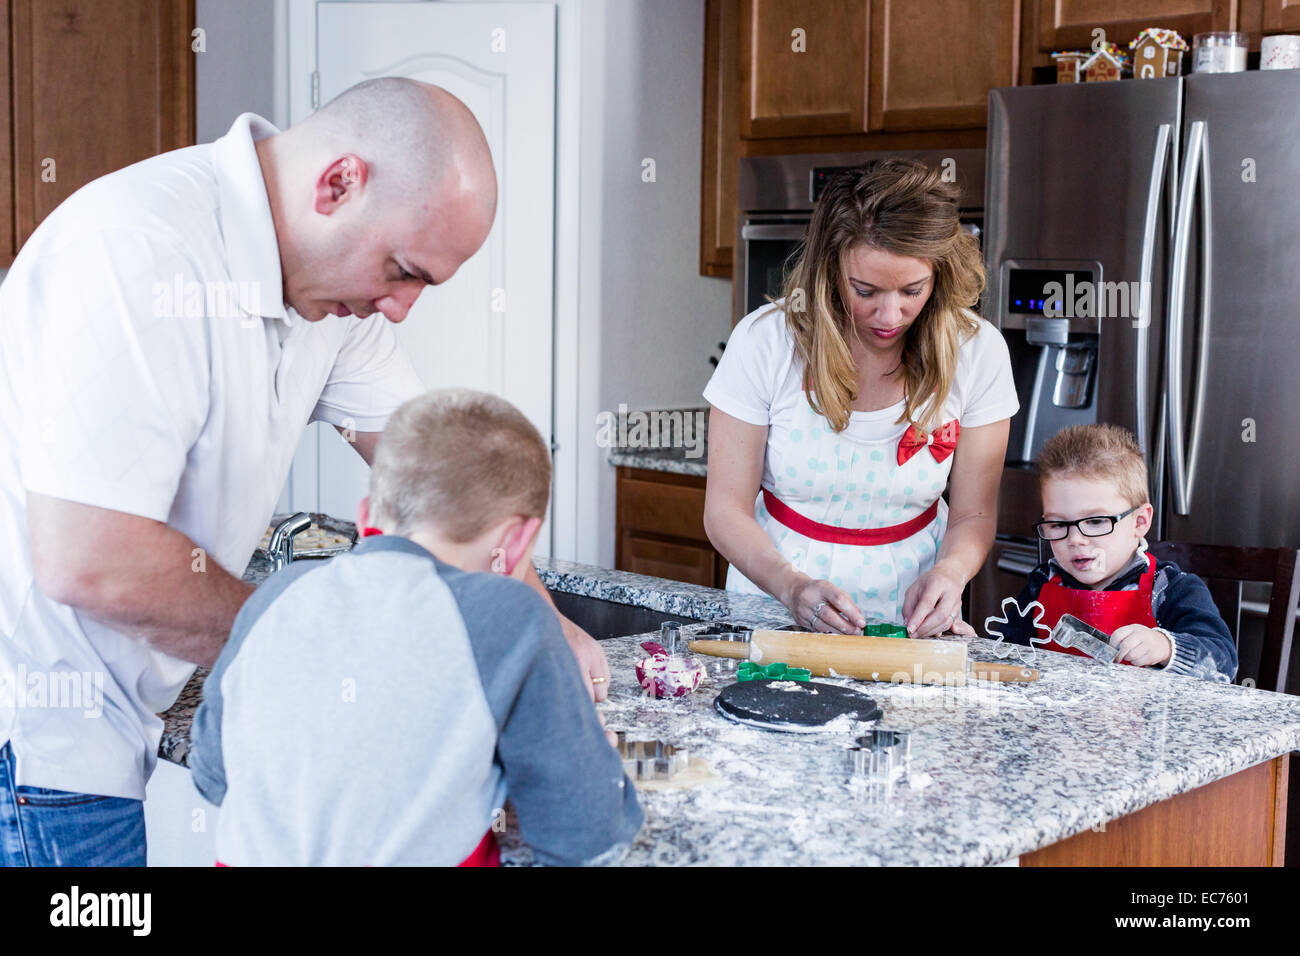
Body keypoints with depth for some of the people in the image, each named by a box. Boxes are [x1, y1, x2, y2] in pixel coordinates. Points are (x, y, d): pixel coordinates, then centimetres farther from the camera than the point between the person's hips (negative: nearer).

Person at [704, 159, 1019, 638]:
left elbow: (973, 514, 0)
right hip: (775, 603, -1)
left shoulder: (977, 352, -8)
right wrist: (792, 585, -27)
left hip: (909, 617, 2)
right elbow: (726, 509, -9)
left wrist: (949, 572, -22)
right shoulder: (764, 341, -12)